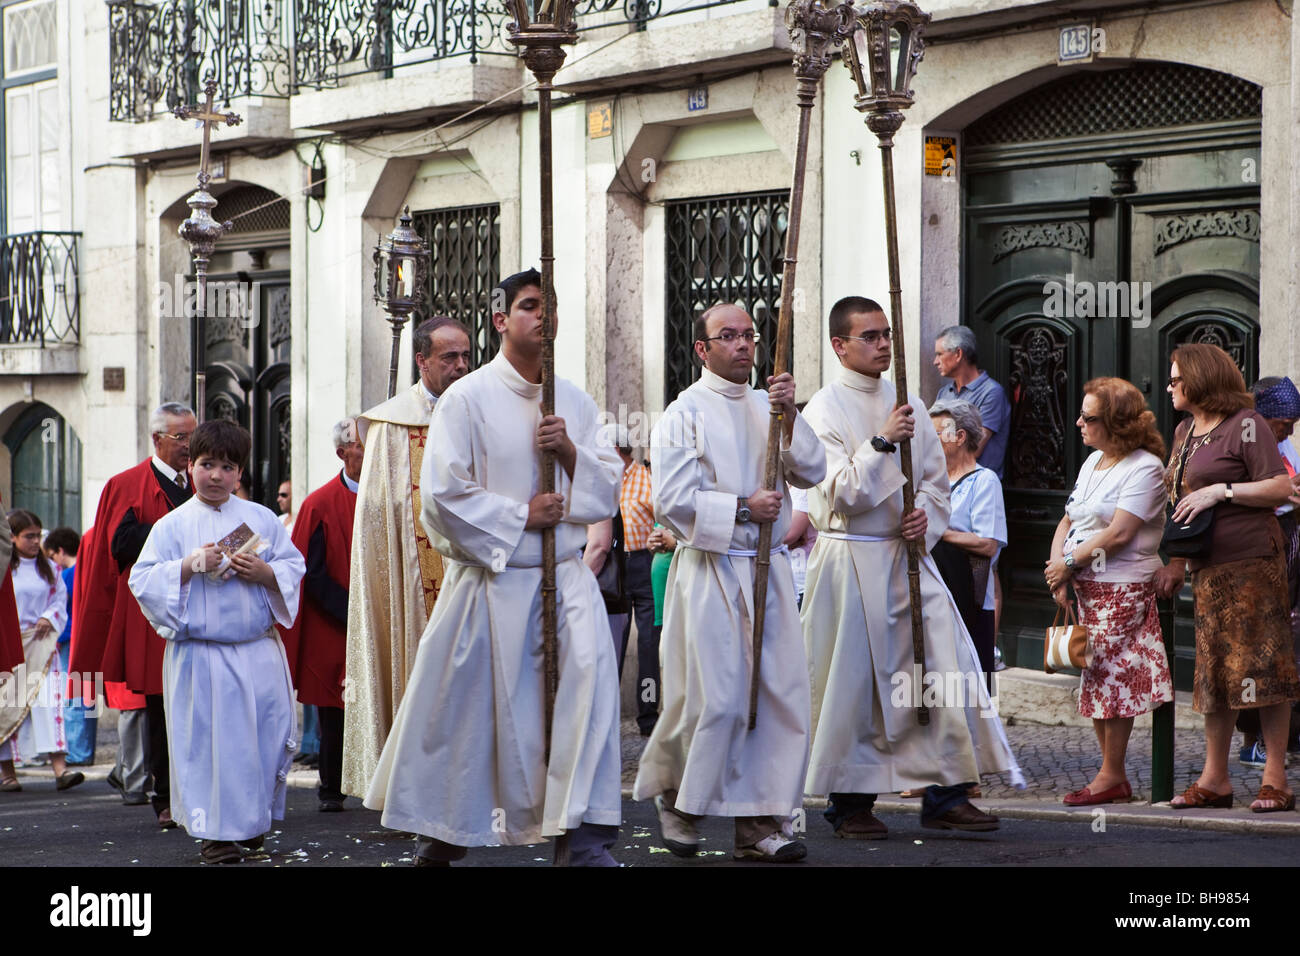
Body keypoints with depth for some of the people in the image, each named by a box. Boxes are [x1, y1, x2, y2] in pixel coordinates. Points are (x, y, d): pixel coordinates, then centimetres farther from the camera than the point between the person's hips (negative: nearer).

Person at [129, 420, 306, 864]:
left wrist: (265, 572, -12)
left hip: (259, 652, 2)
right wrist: (190, 566, -17)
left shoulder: (262, 519, 8)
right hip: (200, 655, -2)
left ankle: (252, 821, 22)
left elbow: (294, 566, 8)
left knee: (269, 737, 3)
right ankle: (215, 831, 6)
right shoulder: (172, 525, 2)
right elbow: (143, 580, -4)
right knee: (208, 740, -3)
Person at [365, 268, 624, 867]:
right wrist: (522, 515, -11)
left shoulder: (574, 402, 10)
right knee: (467, 707, 6)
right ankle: (443, 832, 29)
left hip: (564, 576, 3)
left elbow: (608, 493, 10)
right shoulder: (467, 399, -4)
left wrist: (571, 452, -8)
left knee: (589, 671, -20)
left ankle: (587, 837, -18)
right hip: (490, 578, -3)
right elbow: (443, 495, -10)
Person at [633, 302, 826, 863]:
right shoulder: (685, 413, -3)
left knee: (780, 692, 0)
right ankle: (675, 798, 18)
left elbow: (811, 472, 6)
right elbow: (672, 500, -10)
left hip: (768, 571, 5)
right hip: (709, 571, -5)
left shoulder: (769, 407, 14)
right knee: (711, 697, -6)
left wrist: (790, 417, -7)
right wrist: (743, 507, -12)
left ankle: (759, 822, 5)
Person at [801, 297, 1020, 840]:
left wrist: (928, 515, -3)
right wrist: (882, 443, -22)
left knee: (946, 667, -3)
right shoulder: (825, 410, -5)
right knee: (853, 682, -1)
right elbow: (842, 495, -14)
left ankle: (946, 794, 2)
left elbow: (936, 479, 17)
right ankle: (851, 801, 10)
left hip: (909, 555, 5)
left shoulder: (907, 405, 12)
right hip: (851, 560, -5)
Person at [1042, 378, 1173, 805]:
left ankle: (1112, 776, 0)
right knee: (1095, 678, 8)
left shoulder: (1144, 467, -11)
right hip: (1086, 588, 8)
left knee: (1112, 676, -7)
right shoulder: (1092, 462, 15)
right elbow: (1068, 521, 16)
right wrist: (1057, 570, -1)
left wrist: (1069, 563, -11)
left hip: (1124, 588, -8)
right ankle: (1113, 773, 15)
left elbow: (1119, 534, -17)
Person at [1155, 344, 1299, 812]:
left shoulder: (1246, 424, -6)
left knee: (1261, 665, -7)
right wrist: (1176, 563, 16)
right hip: (1208, 566, 8)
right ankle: (1214, 779, 12)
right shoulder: (1185, 431, 18)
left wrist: (1221, 491, -16)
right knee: (1213, 669, 8)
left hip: (1252, 561, -8)